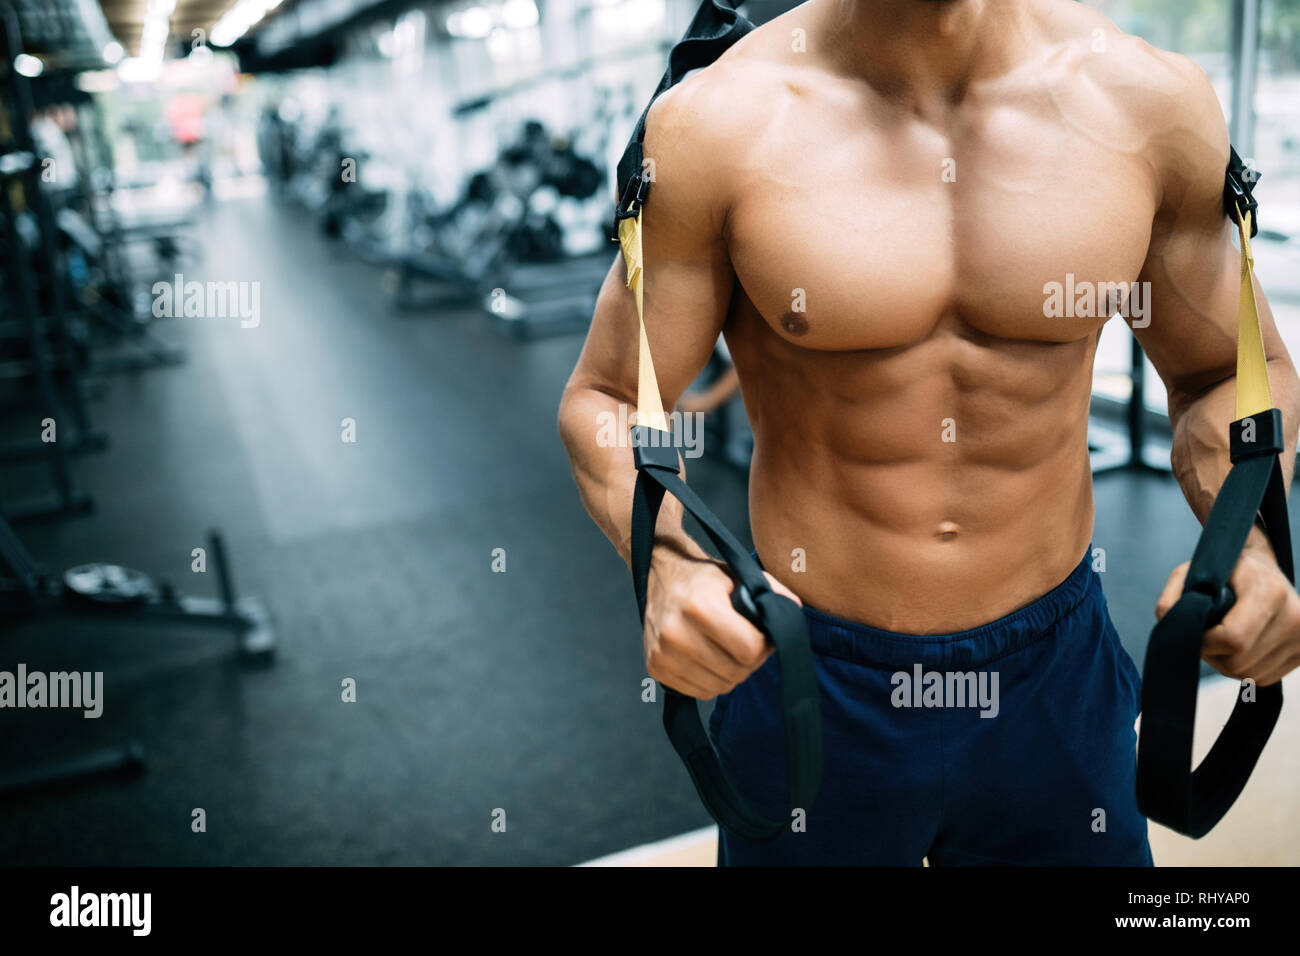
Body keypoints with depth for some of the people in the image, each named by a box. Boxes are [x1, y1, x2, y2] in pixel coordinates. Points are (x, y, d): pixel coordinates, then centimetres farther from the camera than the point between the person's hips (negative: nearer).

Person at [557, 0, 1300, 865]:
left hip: (1055, 677, 3)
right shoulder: (720, 122, -14)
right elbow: (605, 400, -6)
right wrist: (667, 564, -27)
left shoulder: (1147, 100, -8)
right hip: (811, 688, -2)